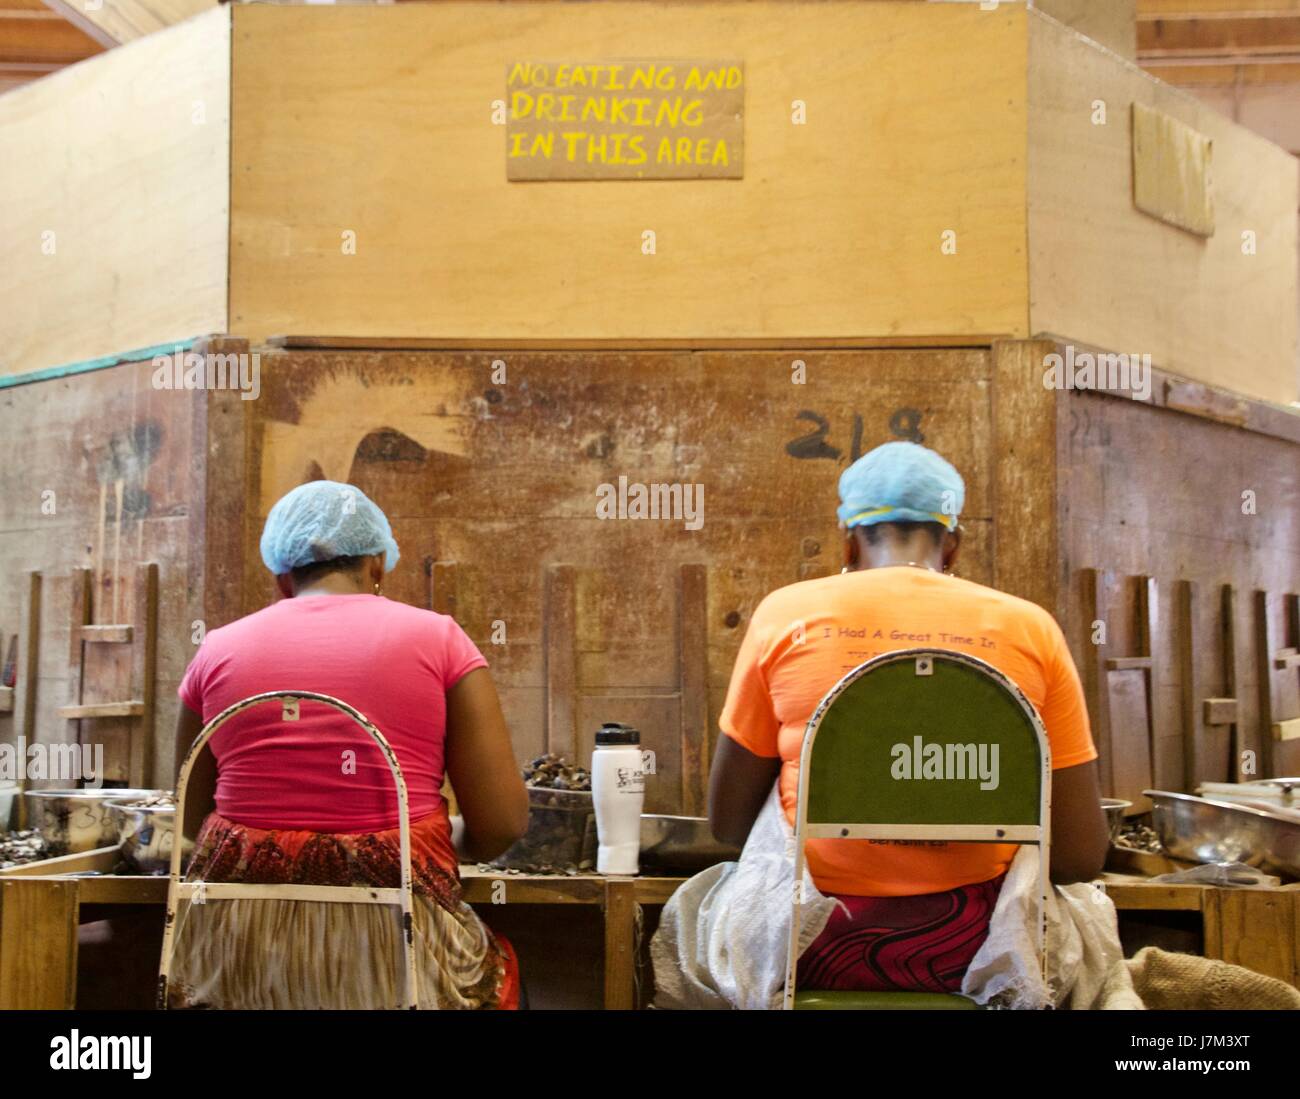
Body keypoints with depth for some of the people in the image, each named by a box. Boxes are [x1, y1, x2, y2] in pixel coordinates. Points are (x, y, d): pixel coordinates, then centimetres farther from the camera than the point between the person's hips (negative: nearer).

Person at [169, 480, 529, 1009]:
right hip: (391, 933, -2)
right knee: (492, 966, 30)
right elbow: (503, 821, -5)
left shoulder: (218, 650, 6)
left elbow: (192, 817, 15)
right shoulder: (436, 638, -1)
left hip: (237, 945, 3)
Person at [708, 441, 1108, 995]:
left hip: (819, 948, -1)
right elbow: (1082, 855, 0)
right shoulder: (1030, 628, 0)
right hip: (973, 949, 2)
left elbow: (728, 824, 4)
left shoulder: (784, 614, -1)